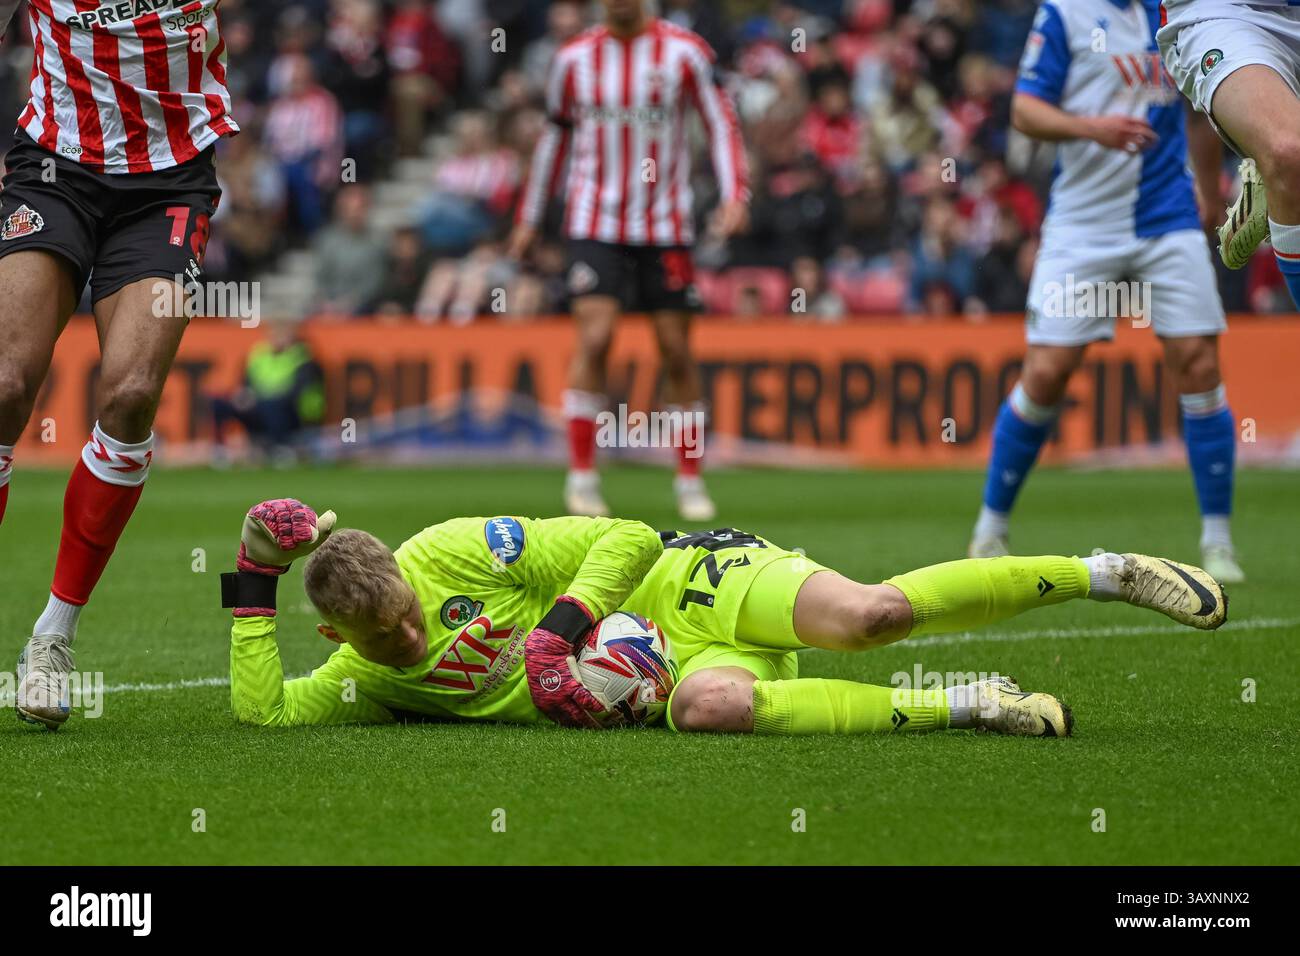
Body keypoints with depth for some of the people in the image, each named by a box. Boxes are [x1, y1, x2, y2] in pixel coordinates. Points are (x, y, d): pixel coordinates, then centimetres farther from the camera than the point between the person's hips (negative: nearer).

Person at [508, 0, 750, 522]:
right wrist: (529, 216, 18)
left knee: (676, 350, 2)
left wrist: (734, 194, -14)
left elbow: (722, 124, 1)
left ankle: (690, 480, 14)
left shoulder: (684, 51, -2)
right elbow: (554, 136, 16)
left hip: (665, 224, 0)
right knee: (594, 337, -14)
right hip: (595, 223, 0)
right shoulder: (575, 57, 5)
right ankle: (581, 475, -7)